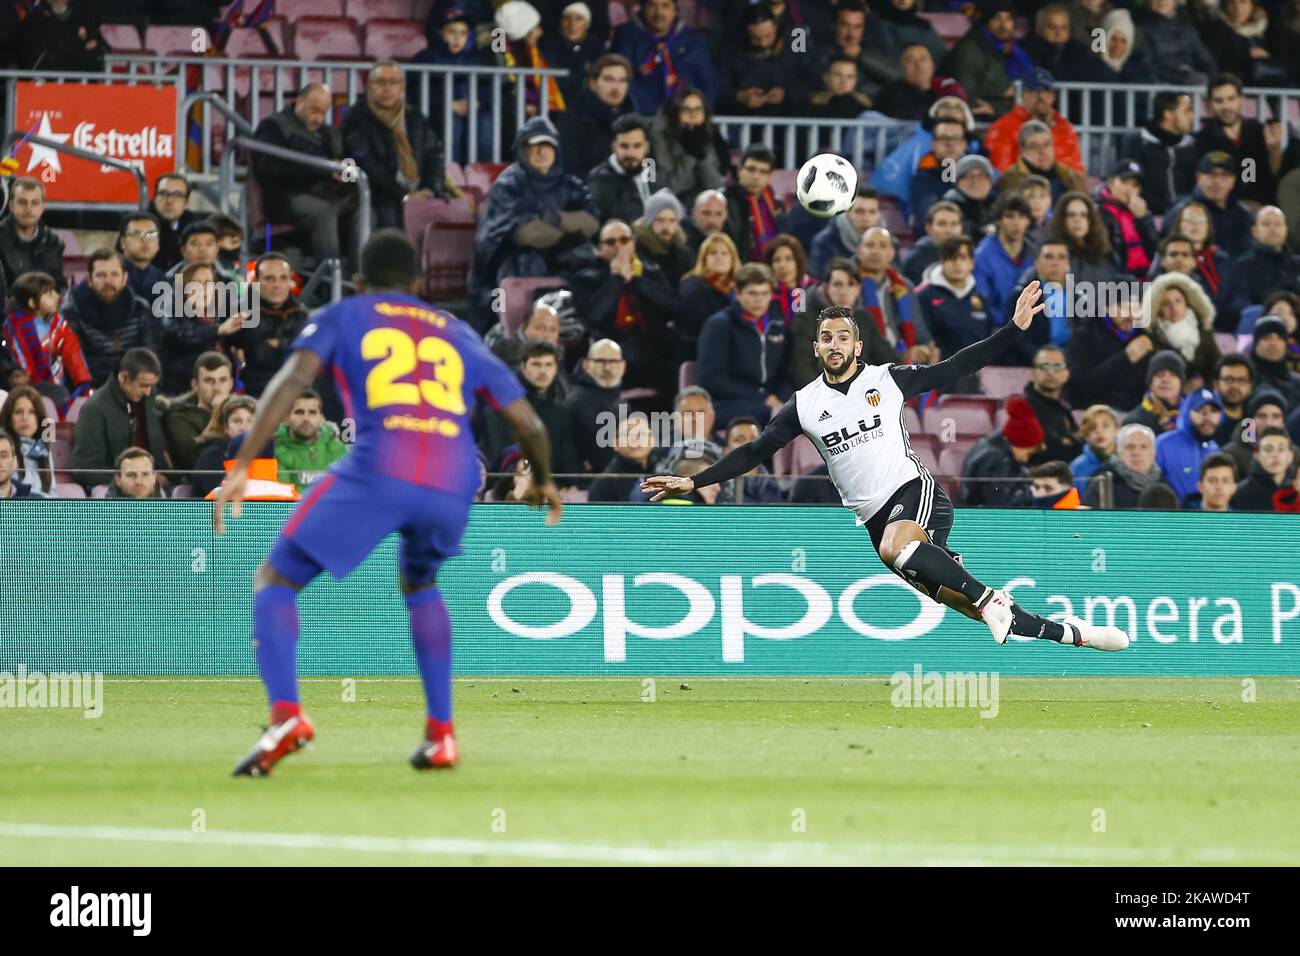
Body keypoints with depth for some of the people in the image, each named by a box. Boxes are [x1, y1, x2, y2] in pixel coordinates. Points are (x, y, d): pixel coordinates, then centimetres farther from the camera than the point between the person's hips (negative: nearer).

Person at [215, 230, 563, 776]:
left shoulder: (342, 317, 21)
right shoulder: (458, 335, 30)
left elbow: (293, 379, 1)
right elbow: (530, 425, 29)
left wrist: (242, 466, -5)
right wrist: (544, 481, 49)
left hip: (379, 472, -4)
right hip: (455, 484, 4)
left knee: (277, 580, 9)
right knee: (420, 585, 34)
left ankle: (285, 712, -17)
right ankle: (441, 734, 22)